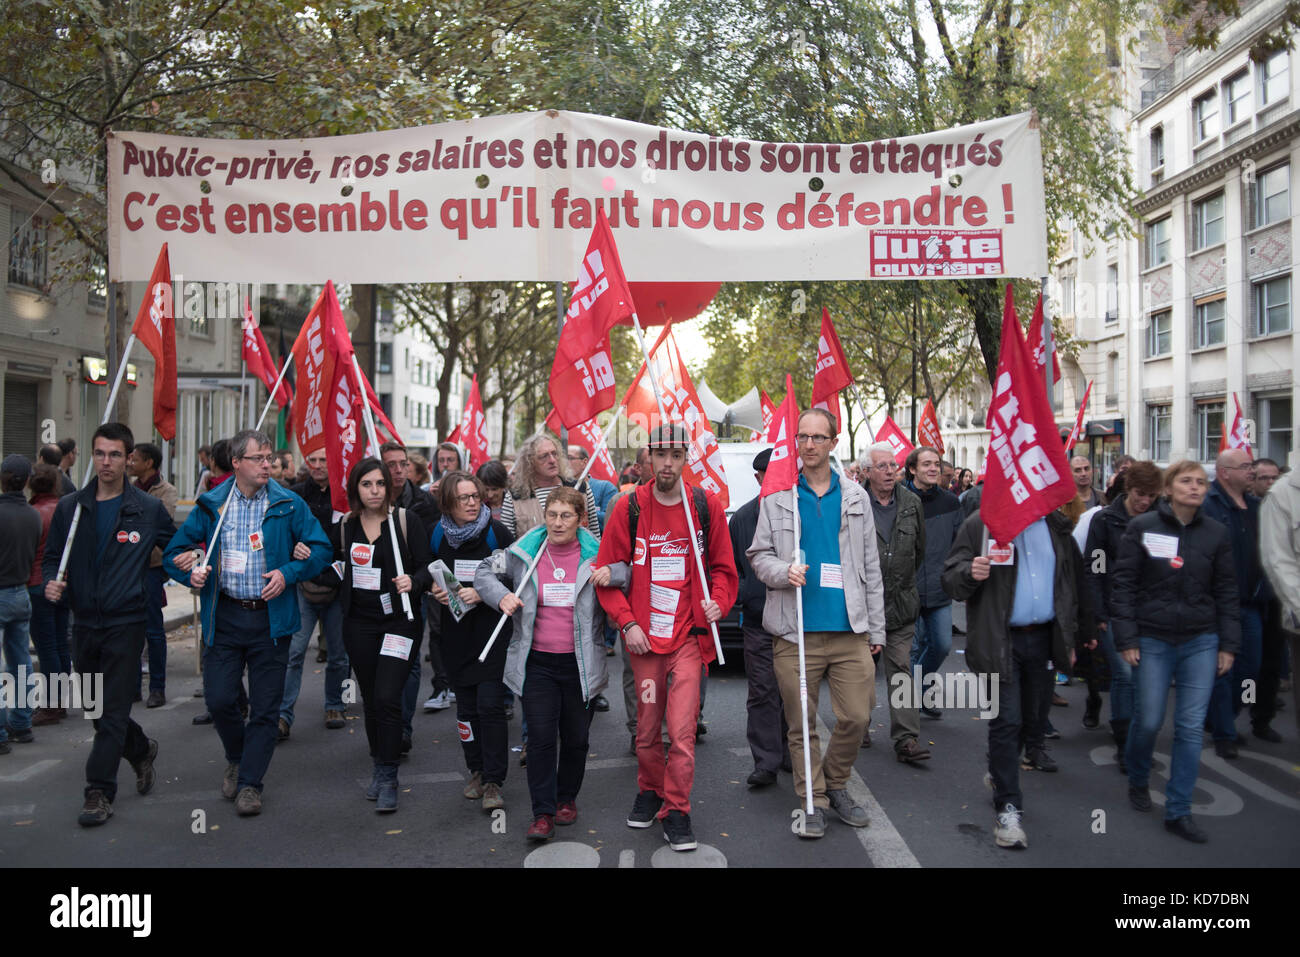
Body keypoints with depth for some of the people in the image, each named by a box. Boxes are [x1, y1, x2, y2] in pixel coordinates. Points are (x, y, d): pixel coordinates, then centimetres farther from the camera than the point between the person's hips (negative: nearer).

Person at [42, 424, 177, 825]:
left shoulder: (149, 509, -2)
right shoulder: (70, 507, 5)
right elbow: (51, 556, 10)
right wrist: (51, 582, -9)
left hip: (126, 623, -4)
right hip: (84, 623, 4)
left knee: (112, 713, -4)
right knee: (97, 709, 15)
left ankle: (100, 792, 5)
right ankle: (141, 750, 40)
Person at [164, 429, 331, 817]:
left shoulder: (289, 504, 0)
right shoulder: (211, 505, 4)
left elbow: (321, 548, 1)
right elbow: (175, 552, 10)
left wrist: (289, 573, -13)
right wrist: (191, 572, -10)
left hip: (271, 617, -1)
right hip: (224, 617, 1)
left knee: (265, 706, 3)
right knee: (219, 698, 0)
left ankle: (250, 782, 17)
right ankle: (237, 759, 29)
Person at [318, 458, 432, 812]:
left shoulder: (406, 520, -5)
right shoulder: (344, 525, 5)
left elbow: (427, 566, -6)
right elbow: (327, 563, 20)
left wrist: (414, 581, -25)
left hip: (399, 620, -4)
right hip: (359, 623, 4)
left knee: (387, 697, -13)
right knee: (370, 699, 13)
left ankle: (387, 778, -2)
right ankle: (379, 768, 29)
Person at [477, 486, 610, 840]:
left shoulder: (596, 555, -3)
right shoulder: (524, 552, 1)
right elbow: (485, 572, 14)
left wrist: (613, 573, -16)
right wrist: (500, 595, -6)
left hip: (580, 664, 0)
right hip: (537, 662, 0)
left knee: (576, 737, 11)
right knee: (540, 737, -4)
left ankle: (567, 798, 34)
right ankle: (543, 813, 6)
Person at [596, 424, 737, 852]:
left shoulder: (706, 506, 0)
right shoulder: (629, 507, -1)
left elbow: (723, 567, 9)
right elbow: (607, 571, 2)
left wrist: (718, 601, -10)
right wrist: (627, 623, -7)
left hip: (689, 635, -1)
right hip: (644, 637, 1)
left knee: (682, 729, -5)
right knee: (647, 727, 11)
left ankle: (676, 810, 12)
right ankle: (650, 790, 36)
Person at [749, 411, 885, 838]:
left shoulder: (855, 497, 12)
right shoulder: (777, 497, 6)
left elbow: (871, 566, 12)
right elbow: (758, 555, 7)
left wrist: (876, 628, 9)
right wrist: (783, 571, -15)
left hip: (850, 631, 2)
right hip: (796, 632, -2)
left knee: (856, 717, 2)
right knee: (802, 725, 4)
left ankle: (836, 785, 26)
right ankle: (813, 800, 20)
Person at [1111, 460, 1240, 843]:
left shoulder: (1217, 534, 3)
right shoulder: (1141, 528, -5)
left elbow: (1226, 592, 8)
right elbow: (1123, 585, -5)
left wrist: (1228, 645, 4)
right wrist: (1126, 639, -8)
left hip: (1201, 642, 2)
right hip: (1153, 640, -2)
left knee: (1191, 727, 1)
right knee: (1149, 720, 3)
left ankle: (1178, 812, 11)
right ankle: (1137, 780, 33)